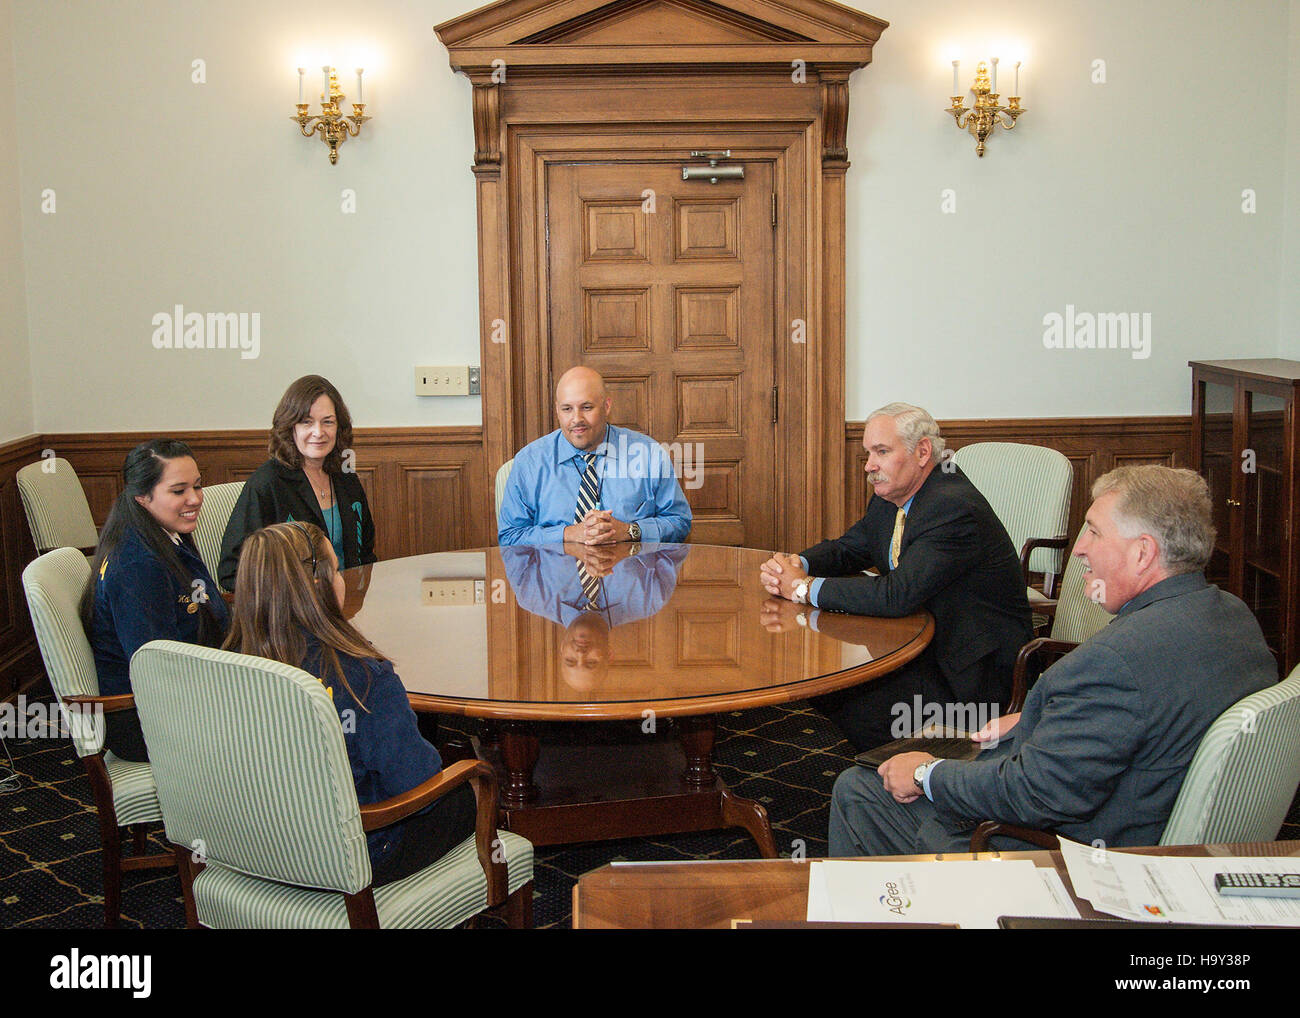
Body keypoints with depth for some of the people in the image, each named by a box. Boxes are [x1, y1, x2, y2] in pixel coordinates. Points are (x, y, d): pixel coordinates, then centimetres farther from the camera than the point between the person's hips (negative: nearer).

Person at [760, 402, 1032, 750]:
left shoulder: (955, 508, -25)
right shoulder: (891, 495, 5)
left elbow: (896, 595, -33)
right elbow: (848, 548, 14)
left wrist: (806, 587, -23)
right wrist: (794, 565, -9)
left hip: (976, 671, -9)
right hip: (922, 641, 9)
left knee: (851, 704, -22)